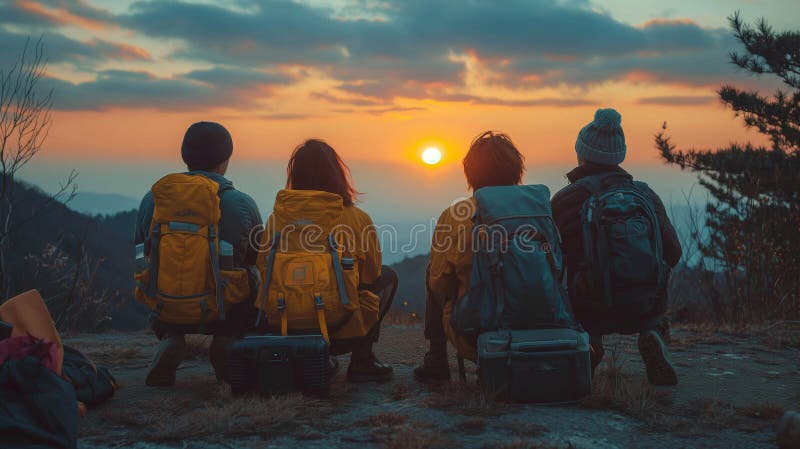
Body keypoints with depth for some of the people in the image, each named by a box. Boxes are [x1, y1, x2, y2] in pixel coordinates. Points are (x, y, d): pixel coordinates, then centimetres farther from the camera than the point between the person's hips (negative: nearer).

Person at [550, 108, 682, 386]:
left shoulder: (563, 200, -2)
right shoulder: (645, 193, 5)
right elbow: (672, 254, 2)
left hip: (592, 312, -2)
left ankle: (585, 342, -1)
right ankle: (653, 338, 2)